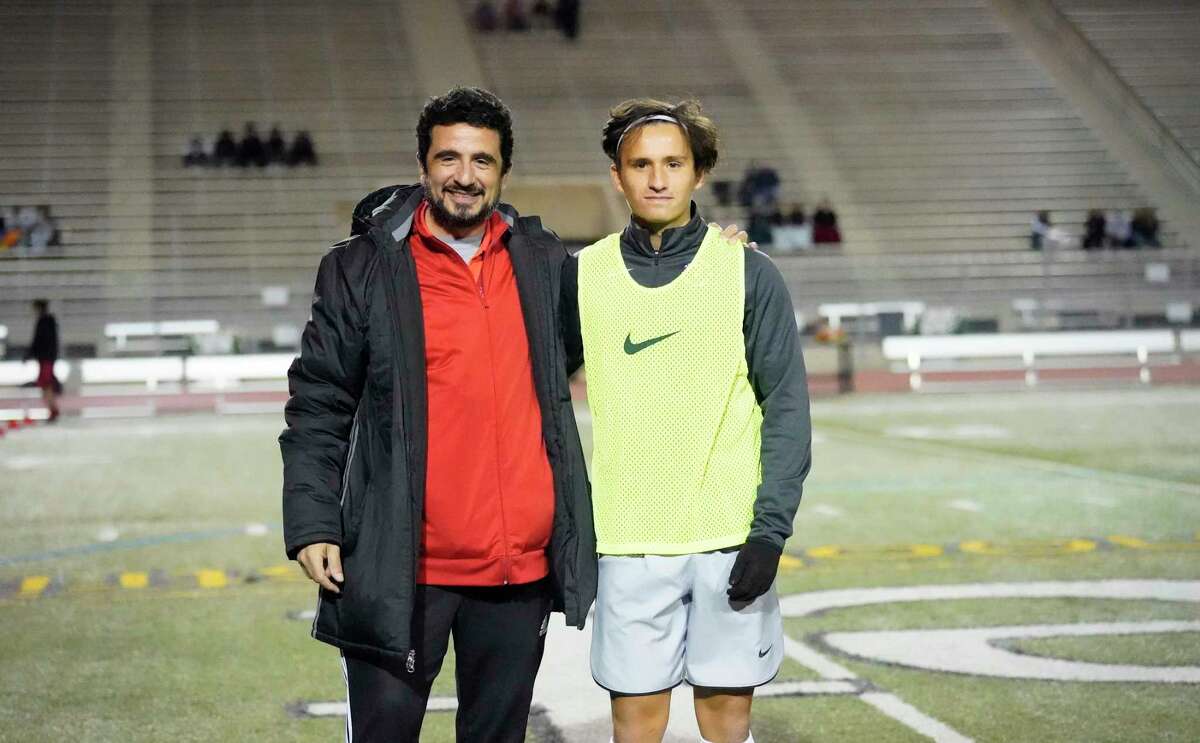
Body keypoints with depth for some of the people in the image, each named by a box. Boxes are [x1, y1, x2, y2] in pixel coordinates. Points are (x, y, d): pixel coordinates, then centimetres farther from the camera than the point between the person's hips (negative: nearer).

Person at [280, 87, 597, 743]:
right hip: (401, 567, -3)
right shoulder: (362, 269, -1)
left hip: (522, 565, 4)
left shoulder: (542, 260, 10)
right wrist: (312, 524, -8)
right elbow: (318, 409, 0)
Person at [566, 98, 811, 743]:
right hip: (629, 541, 1)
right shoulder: (584, 274, 4)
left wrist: (771, 529, -8)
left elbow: (787, 408, -2)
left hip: (730, 538, -1)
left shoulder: (748, 273, -1)